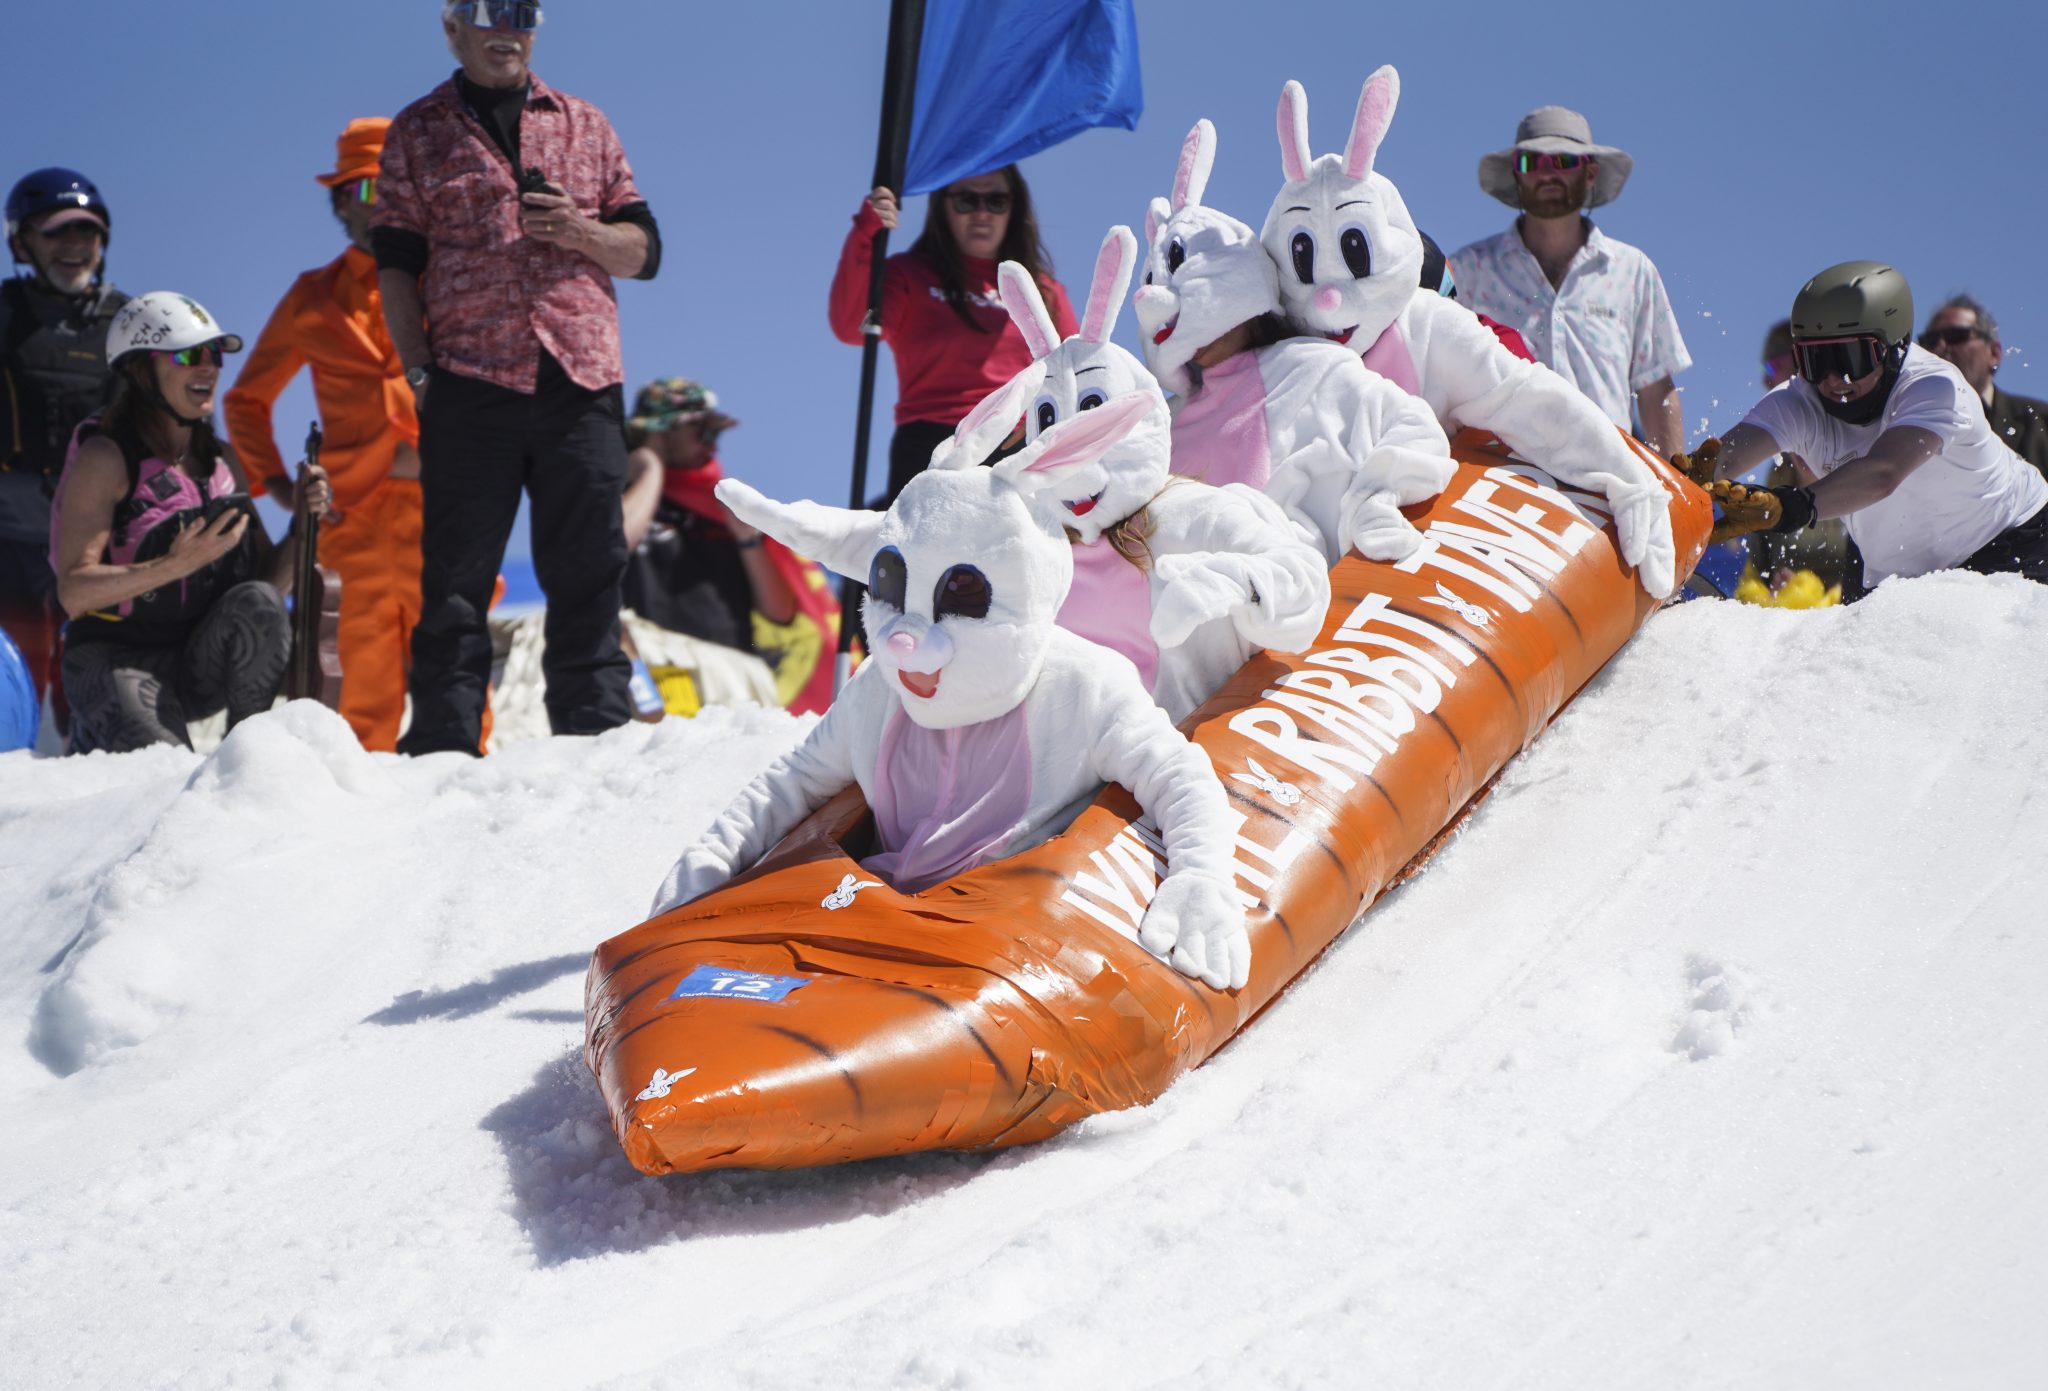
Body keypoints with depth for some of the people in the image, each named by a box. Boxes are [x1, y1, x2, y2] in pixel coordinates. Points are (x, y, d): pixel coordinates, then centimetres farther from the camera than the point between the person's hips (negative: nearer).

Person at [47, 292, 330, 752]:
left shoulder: (223, 461, 9)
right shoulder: (105, 459, -9)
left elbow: (271, 578, 10)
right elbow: (73, 592, -19)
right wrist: (178, 564, -30)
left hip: (200, 668, 4)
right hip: (119, 661, -4)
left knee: (256, 602, -25)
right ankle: (94, 740, 8)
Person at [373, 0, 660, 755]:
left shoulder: (584, 125, 17)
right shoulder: (419, 132, 12)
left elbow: (643, 250, 15)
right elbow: (396, 264, 7)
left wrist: (579, 230, -5)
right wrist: (418, 368, -4)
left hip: (582, 380, 2)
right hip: (470, 381, -2)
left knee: (589, 572, 1)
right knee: (457, 573, -3)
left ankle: (598, 735, 6)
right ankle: (443, 744, 0)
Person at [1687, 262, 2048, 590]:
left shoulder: (1935, 388, -30)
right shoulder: (1798, 405, -17)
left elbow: (1882, 474, -48)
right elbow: (1731, 452, -36)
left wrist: (1795, 507, -65)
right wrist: (1699, 475, -61)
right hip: (1903, 576, 5)